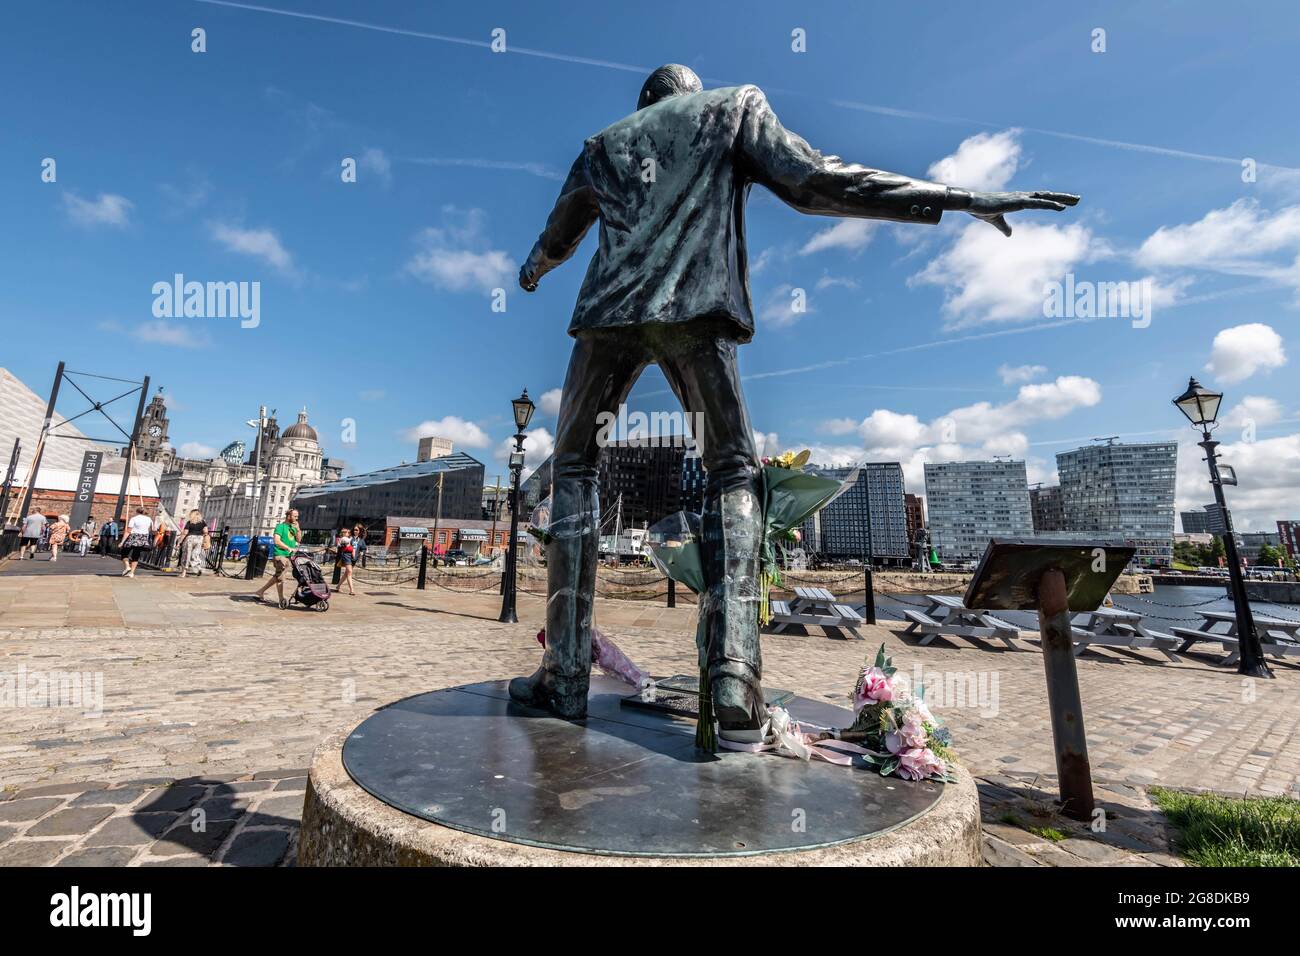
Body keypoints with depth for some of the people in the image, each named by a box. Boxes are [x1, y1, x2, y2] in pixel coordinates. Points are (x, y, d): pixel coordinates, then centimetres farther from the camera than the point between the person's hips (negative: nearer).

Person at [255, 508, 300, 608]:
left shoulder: (293, 527, 17)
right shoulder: (280, 526, -6)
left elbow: (298, 539, 12)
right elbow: (277, 541, -16)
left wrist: (298, 529, 0)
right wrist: (289, 548, -20)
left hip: (288, 556, 8)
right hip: (280, 555, -8)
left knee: (277, 576, 15)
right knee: (280, 577, -4)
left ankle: (261, 590, 30)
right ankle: (282, 600, 0)